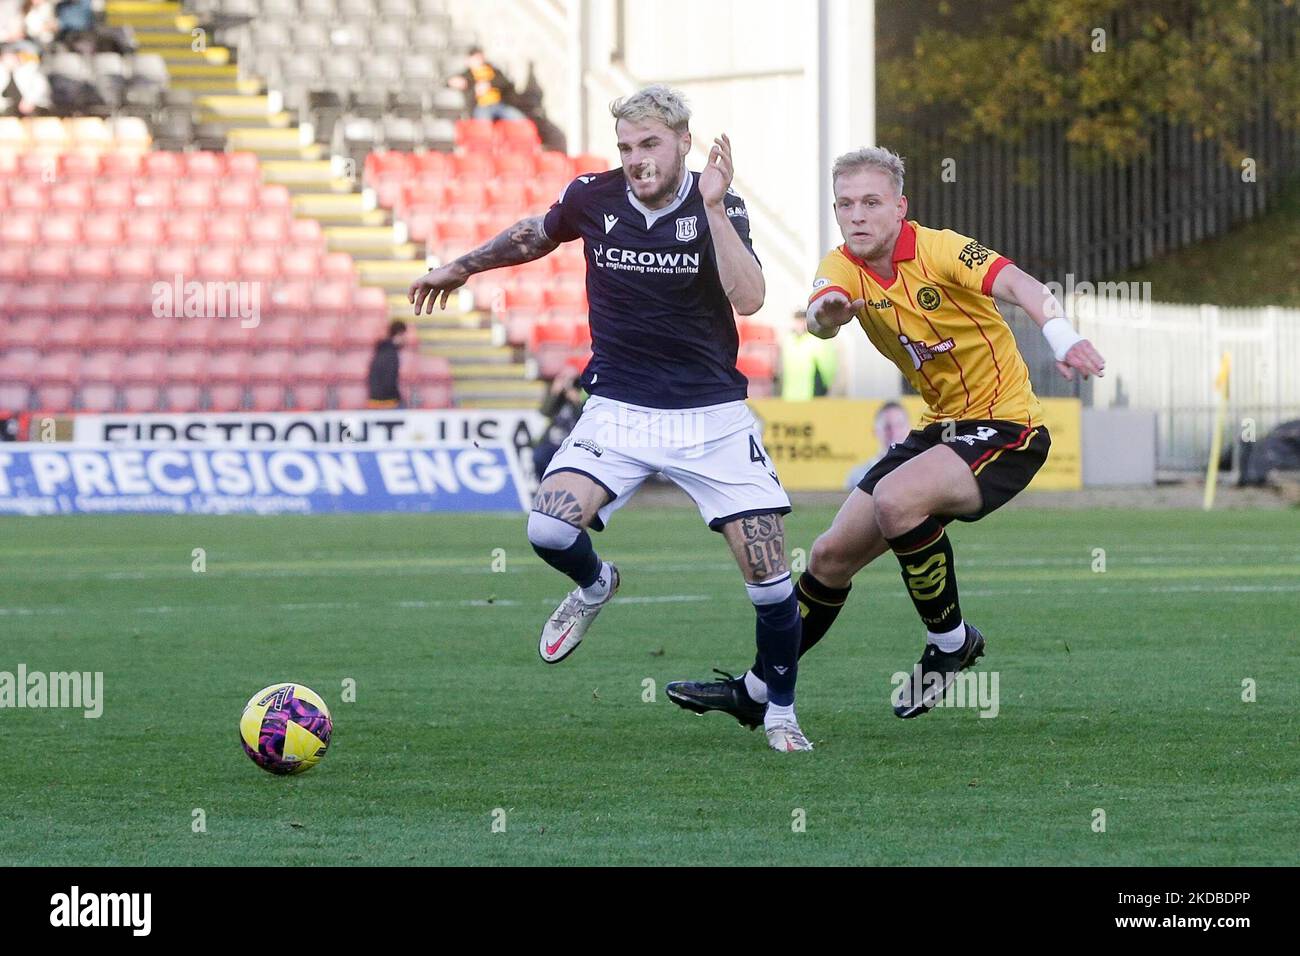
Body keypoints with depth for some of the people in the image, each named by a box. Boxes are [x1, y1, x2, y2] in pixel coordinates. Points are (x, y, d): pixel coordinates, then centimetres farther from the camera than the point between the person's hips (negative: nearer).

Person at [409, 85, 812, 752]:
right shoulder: (594, 197, -4)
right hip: (618, 411, 1)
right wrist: (462, 267, 28)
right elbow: (535, 235, 19)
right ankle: (594, 585, 14)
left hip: (712, 415, -1)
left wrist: (714, 208, -32)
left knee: (770, 575, -9)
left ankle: (778, 711, 15)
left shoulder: (719, 206, -9)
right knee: (550, 529, -23)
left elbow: (748, 299, -26)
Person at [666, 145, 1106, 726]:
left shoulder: (938, 250, -19)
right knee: (831, 556, 8)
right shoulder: (842, 268, -2)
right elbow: (818, 318, -24)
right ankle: (756, 690, 25)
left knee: (895, 501, -32)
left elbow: (1017, 285, -36)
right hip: (940, 429, 7)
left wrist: (1062, 336, -56)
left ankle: (952, 641, -11)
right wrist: (825, 313, -50)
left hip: (1005, 427, -7)